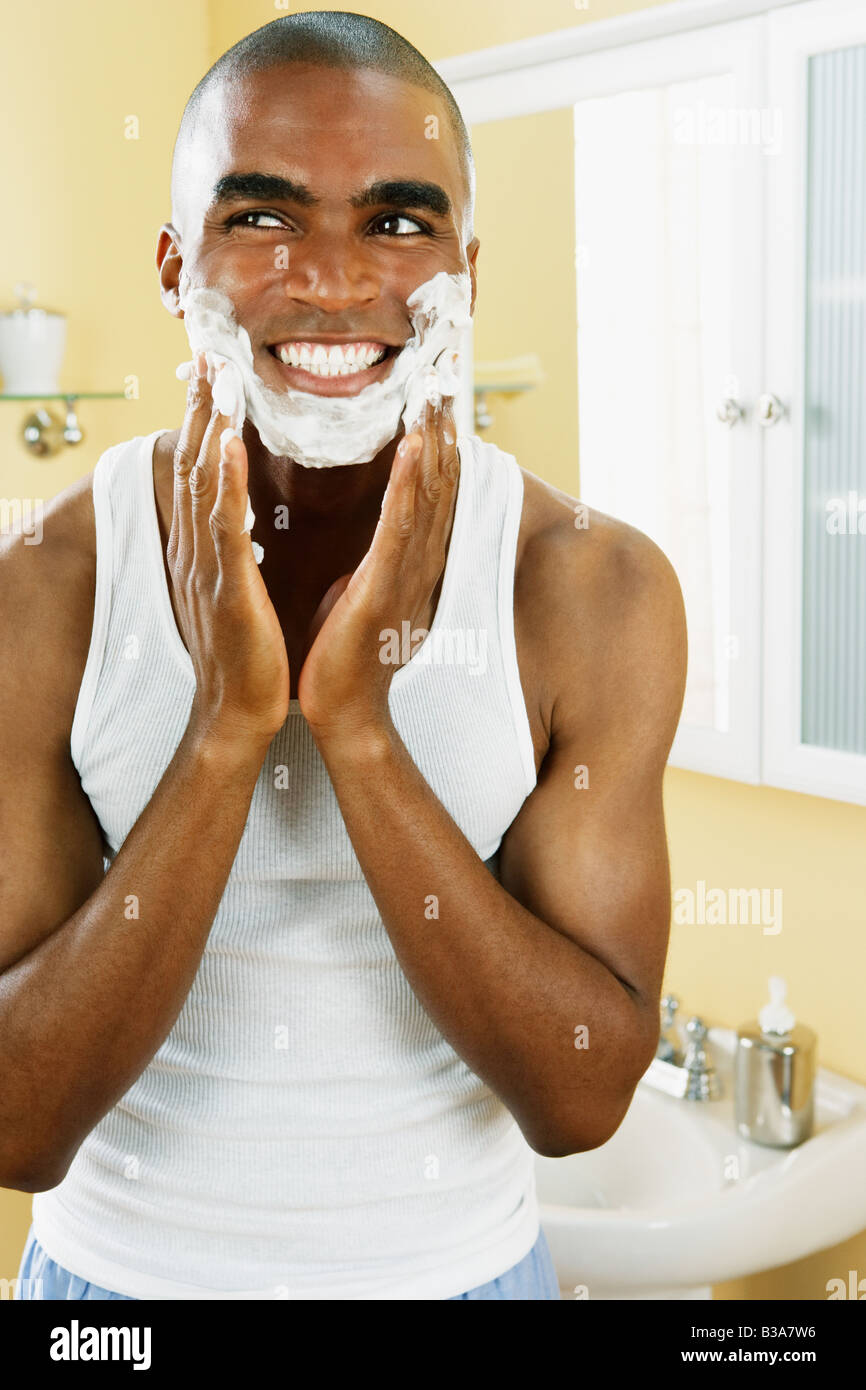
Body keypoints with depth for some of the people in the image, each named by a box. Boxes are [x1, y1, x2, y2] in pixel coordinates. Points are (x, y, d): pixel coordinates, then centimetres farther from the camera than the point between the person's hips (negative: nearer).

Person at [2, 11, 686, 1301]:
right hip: (124, 1264, 0)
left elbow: (582, 1098, -17)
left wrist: (357, 726, -28)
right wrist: (226, 727, -29)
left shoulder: (597, 591, -16)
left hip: (461, 1260, 1)